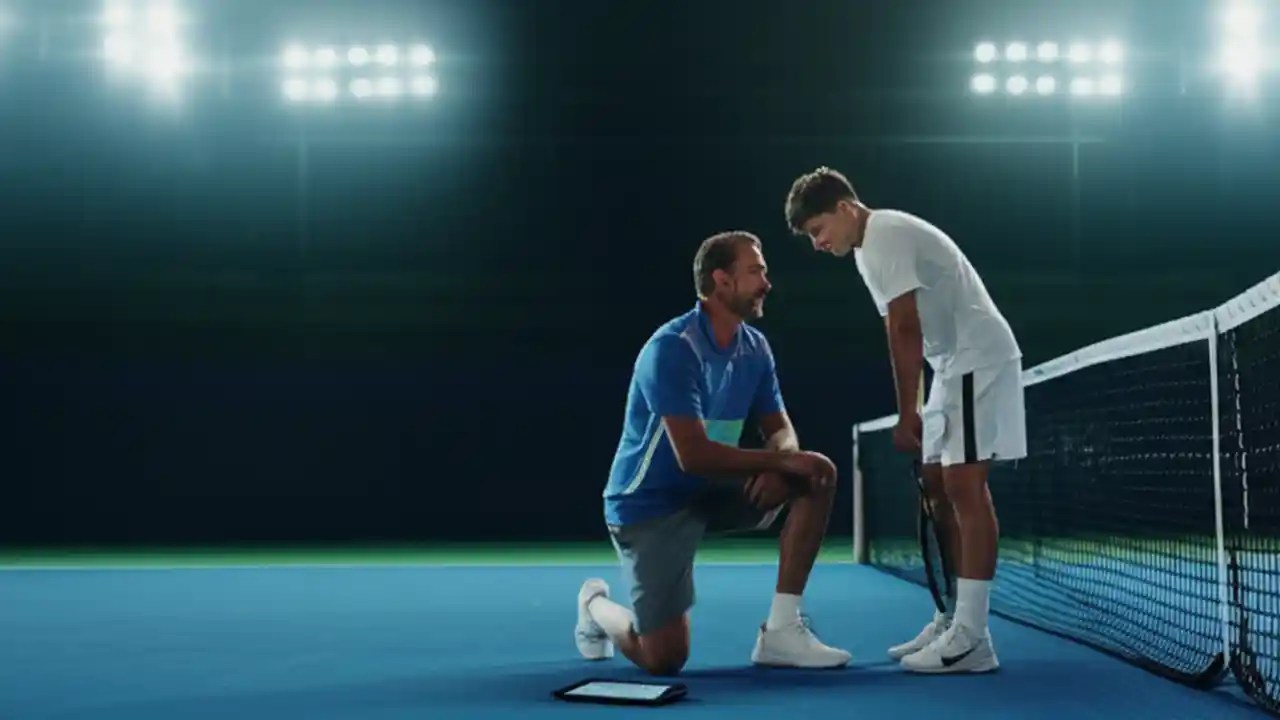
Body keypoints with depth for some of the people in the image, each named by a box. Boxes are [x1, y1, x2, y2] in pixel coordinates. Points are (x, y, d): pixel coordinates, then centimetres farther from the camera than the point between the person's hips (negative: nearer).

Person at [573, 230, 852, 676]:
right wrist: (782, 459, -27)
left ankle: (780, 630, -9)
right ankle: (596, 606, 21)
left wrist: (777, 462, -20)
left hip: (712, 492, 7)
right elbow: (694, 455, -30)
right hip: (651, 503, -7)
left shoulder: (755, 347, 1)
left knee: (817, 475, -11)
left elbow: (780, 428, 5)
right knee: (664, 658, -15)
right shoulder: (671, 349, -23)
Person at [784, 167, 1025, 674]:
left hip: (979, 359, -11)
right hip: (955, 365, 11)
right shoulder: (870, 247, 16)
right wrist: (913, 411, 10)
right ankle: (954, 621, 14)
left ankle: (972, 638, -19)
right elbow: (905, 333, 16)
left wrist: (906, 414, -15)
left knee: (964, 488, -16)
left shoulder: (885, 236, -15)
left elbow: (906, 332, -19)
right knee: (941, 490, 9)